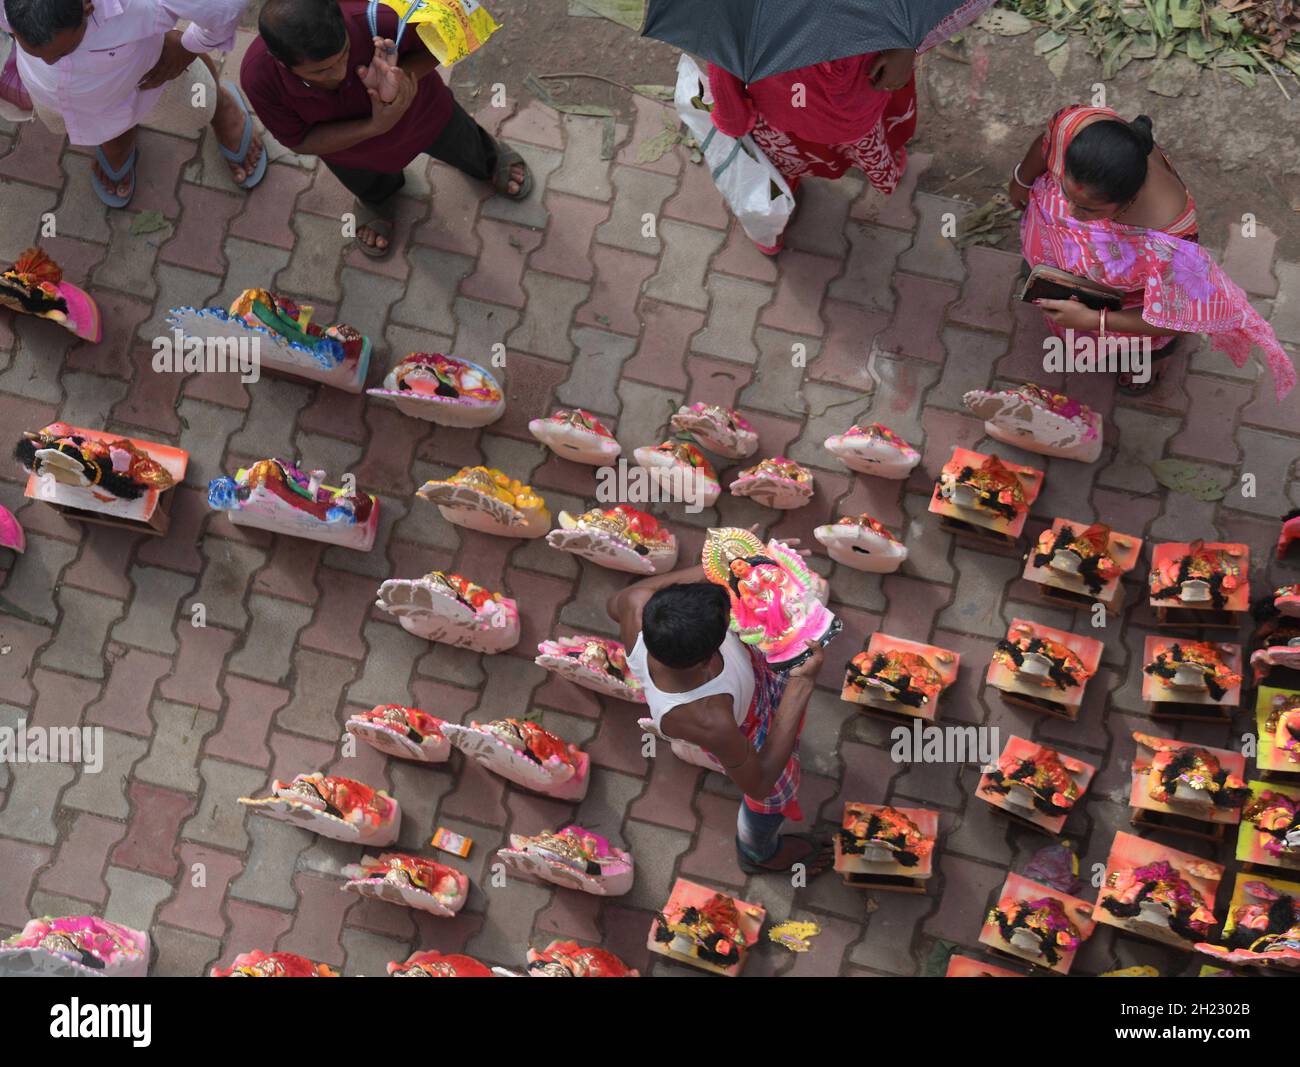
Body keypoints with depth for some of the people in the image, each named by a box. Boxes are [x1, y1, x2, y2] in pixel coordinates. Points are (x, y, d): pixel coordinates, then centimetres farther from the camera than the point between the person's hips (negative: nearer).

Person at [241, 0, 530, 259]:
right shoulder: (258, 76, -43)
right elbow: (300, 141, -27)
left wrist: (402, 75, -47)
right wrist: (375, 126, -42)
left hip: (421, 113, 0)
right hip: (344, 139, 0)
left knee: (470, 154, 31)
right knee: (372, 190, 34)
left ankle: (489, 156, 68)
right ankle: (378, 199, 71)